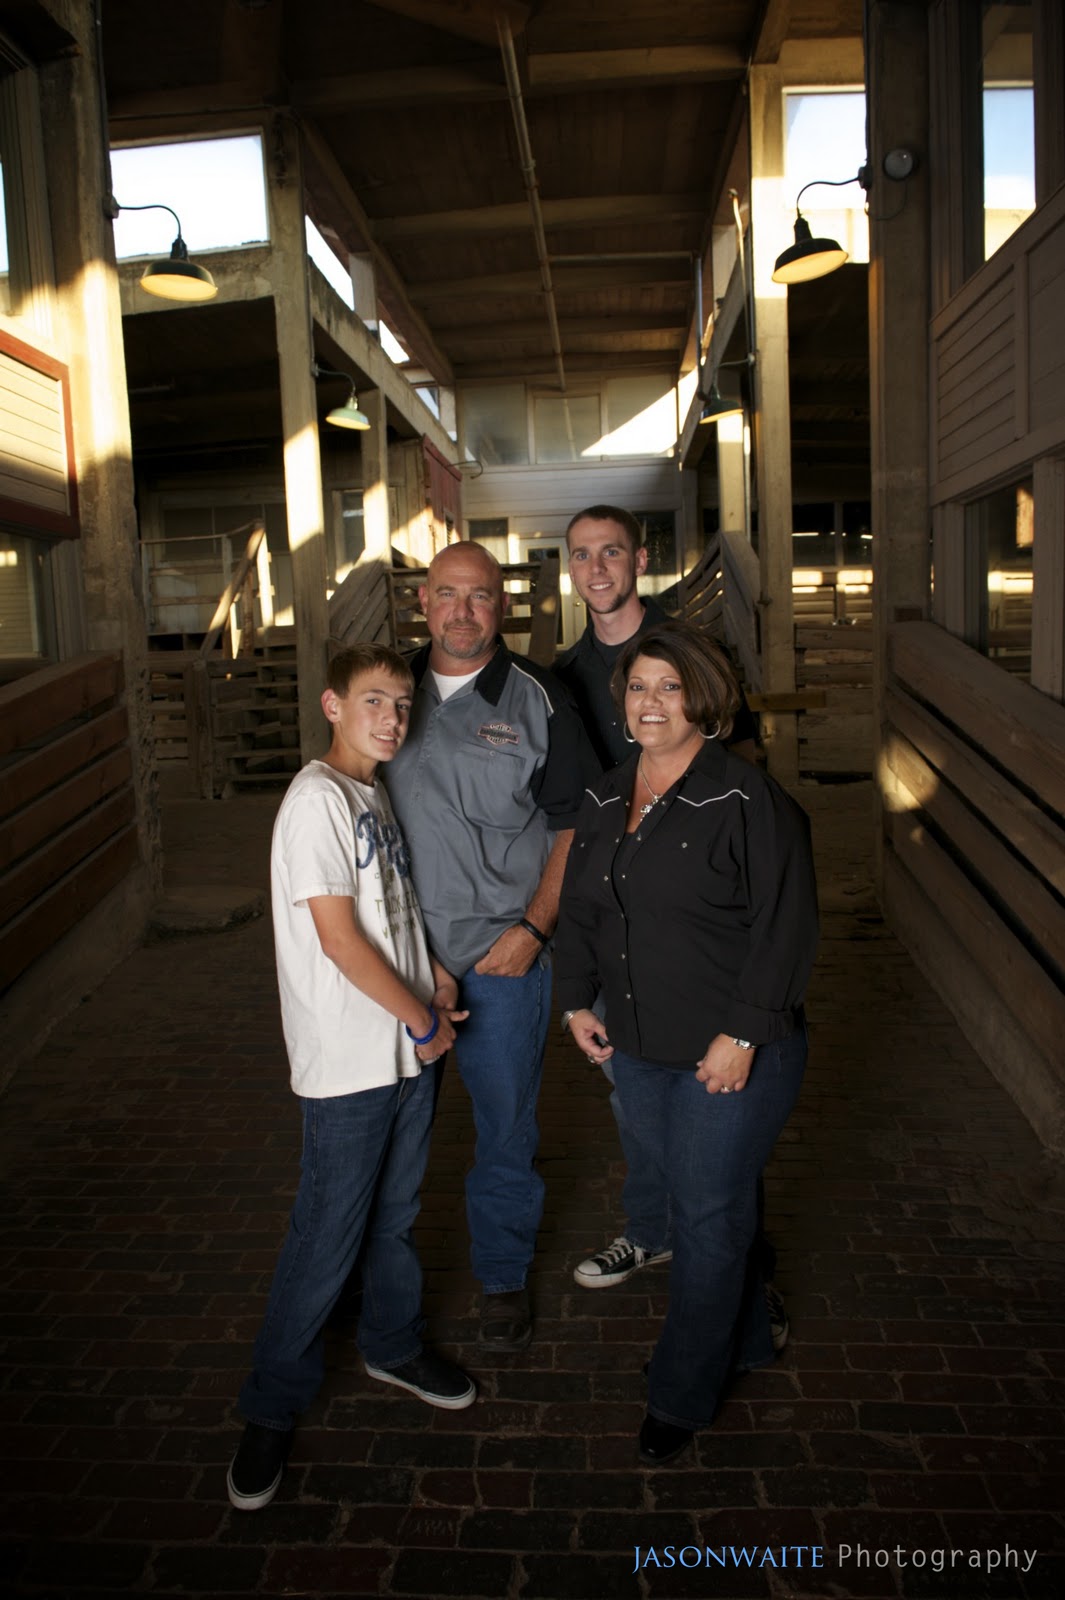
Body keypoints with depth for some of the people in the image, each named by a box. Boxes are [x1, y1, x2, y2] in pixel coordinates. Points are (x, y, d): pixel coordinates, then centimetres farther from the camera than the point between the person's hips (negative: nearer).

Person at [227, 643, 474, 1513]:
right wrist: (422, 1019, -12)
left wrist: (433, 972, 2)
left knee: (395, 1214, 22)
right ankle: (273, 1408, 22)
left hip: (408, 1047, 8)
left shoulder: (374, 792, 10)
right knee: (328, 1239, 3)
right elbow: (338, 936, -21)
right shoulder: (319, 799, -18)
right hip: (348, 1060, -8)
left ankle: (394, 1344, 43)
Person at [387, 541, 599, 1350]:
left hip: (501, 950, -2)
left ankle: (503, 1275, 33)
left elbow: (576, 825, -3)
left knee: (506, 1122, 10)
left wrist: (534, 927, -12)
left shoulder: (536, 699, -5)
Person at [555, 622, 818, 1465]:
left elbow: (786, 927, -17)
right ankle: (745, 1338, 43)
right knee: (703, 1200, 20)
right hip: (639, 1049, 6)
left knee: (710, 1214, 5)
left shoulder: (748, 798, -15)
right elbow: (579, 905, 17)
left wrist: (744, 1034, -19)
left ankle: (682, 1396, 23)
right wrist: (578, 1000, 10)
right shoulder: (606, 800, 7)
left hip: (735, 1053, -6)